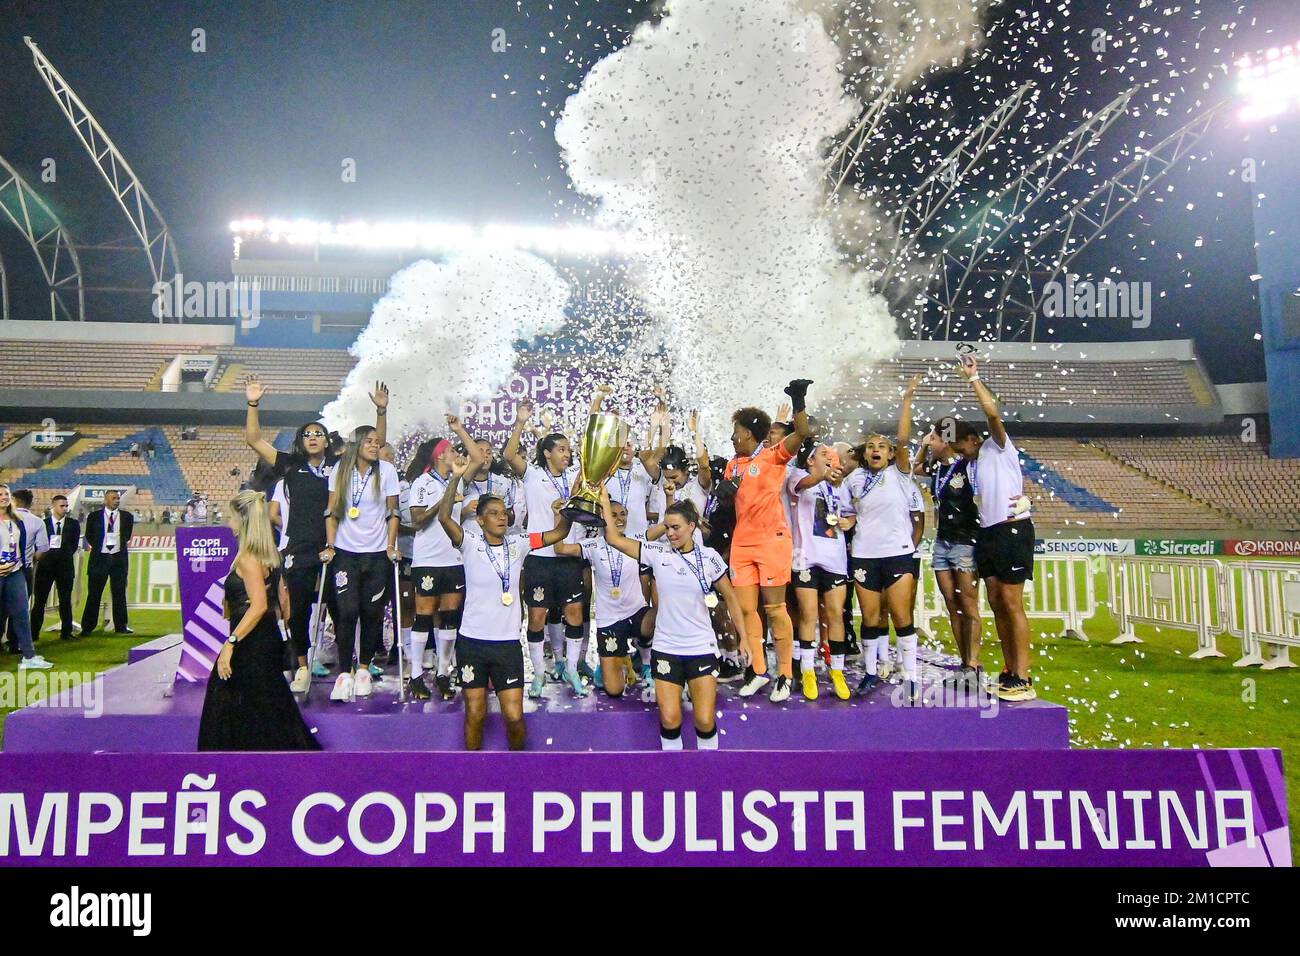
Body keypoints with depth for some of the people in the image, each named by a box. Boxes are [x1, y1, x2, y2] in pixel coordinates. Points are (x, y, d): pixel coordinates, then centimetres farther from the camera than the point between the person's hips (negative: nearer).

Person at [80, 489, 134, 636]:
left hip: (119, 558, 1)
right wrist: (96, 547, 7)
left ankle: (120, 626, 10)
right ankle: (88, 627, 8)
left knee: (119, 593, 5)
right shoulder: (94, 516, 1)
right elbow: (89, 537, 9)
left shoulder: (127, 516, 5)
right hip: (99, 558, -1)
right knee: (94, 594, 1)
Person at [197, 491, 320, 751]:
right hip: (269, 638, 9)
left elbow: (258, 605, -26)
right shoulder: (268, 554, 10)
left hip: (251, 644, -9)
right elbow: (282, 597, 14)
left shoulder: (247, 557, -17)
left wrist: (230, 643, -27)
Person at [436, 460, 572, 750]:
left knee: (514, 716, 0)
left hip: (508, 642, 2)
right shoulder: (470, 543, -6)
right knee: (475, 715, 6)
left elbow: (560, 532, 4)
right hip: (472, 641, -2)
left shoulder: (518, 544, 3)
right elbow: (444, 517, -22)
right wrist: (456, 478, -30)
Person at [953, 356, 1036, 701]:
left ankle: (1023, 680, -8)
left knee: (1011, 603, -10)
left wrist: (973, 377, -15)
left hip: (1013, 530, -9)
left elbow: (993, 412, -18)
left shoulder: (997, 448, -3)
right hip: (988, 533, 9)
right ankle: (1009, 672, 13)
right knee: (996, 603, 7)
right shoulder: (971, 466, 20)